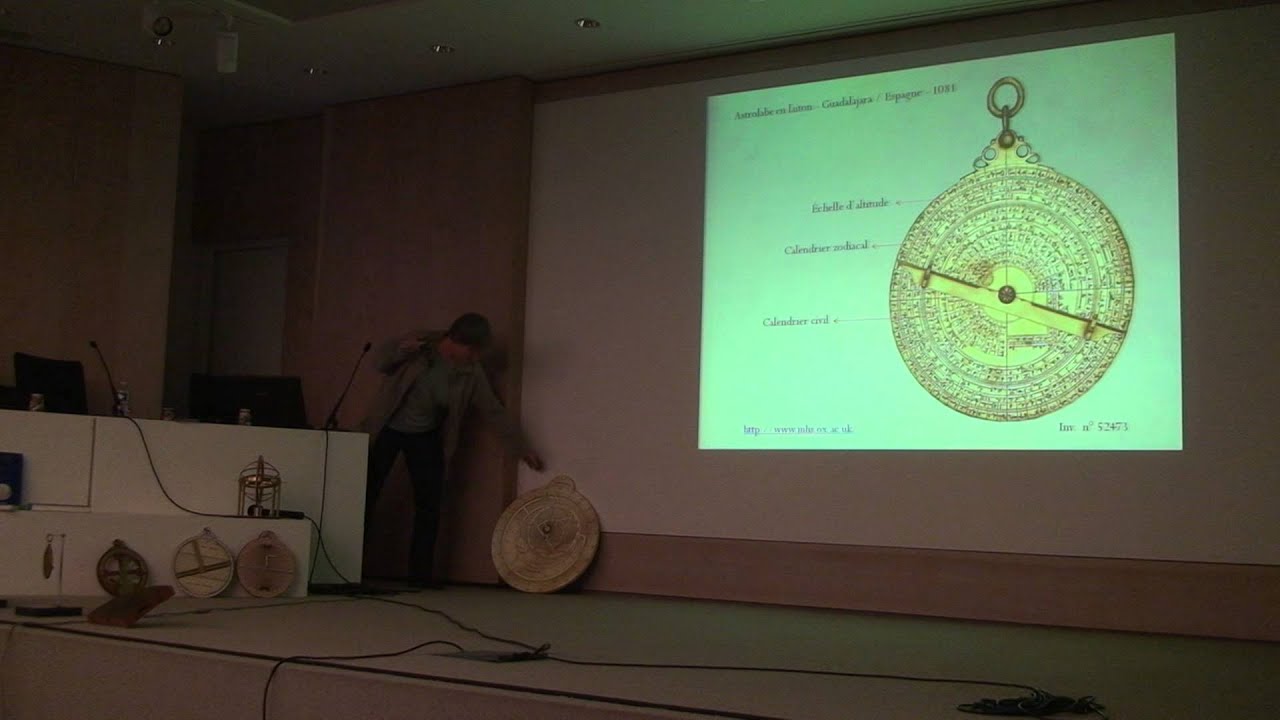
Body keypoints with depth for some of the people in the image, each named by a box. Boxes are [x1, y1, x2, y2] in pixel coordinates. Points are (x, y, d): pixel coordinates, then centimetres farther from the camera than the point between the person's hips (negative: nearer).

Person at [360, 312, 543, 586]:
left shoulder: (472, 374, -10)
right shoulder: (420, 343, -16)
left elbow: (494, 411, -2)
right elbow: (381, 362, -6)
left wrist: (522, 448, 1)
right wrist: (400, 350, -28)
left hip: (425, 437, 2)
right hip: (387, 428, -2)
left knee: (430, 504, -4)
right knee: (366, 495, -3)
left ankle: (421, 573, 5)